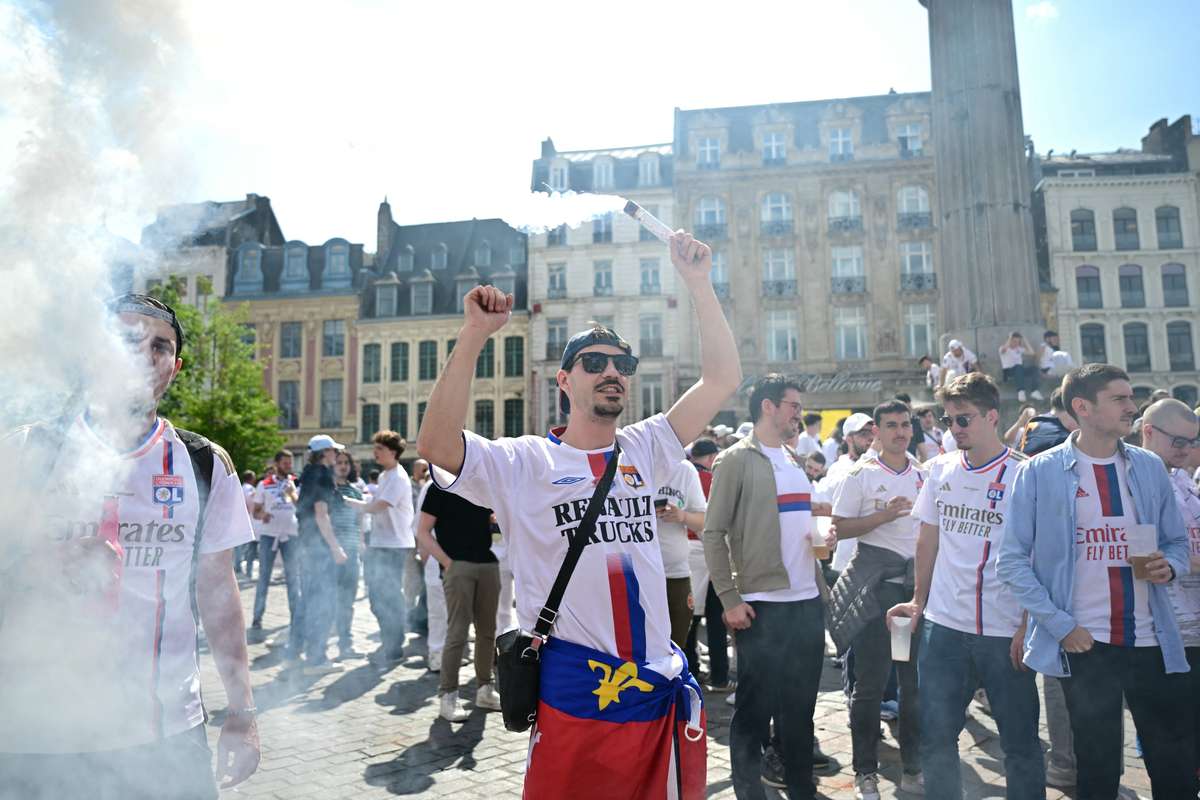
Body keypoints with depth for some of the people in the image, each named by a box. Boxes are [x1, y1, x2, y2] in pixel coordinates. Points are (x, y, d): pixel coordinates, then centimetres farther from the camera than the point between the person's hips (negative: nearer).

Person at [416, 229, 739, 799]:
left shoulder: (645, 450, 8)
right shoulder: (524, 463, -3)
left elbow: (723, 379, 4)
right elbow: (437, 446, -19)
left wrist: (698, 283, -3)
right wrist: (474, 336, -23)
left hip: (662, 688, 4)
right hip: (574, 693, -4)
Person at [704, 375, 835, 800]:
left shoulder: (795, 460, 14)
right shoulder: (736, 460, -8)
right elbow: (713, 533, -11)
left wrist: (823, 535, 2)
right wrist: (730, 599, -15)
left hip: (808, 601, 7)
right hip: (762, 605, -7)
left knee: (801, 704, 16)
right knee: (755, 706, 5)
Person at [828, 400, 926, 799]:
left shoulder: (924, 474, 9)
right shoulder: (861, 473, -4)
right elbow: (840, 527, -6)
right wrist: (883, 516, -18)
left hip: (919, 583, 4)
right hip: (876, 584, -4)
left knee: (918, 680, 10)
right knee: (871, 682, 2)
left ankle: (913, 767, 25)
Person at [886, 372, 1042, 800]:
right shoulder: (941, 469, 6)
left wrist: (1029, 626, -10)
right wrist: (918, 601, 12)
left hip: (1006, 632, -4)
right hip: (942, 625, 4)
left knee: (1020, 741, 10)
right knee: (935, 737, 10)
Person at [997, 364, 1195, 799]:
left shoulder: (1149, 467, 5)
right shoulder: (1040, 472, -7)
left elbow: (1177, 542, 14)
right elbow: (1012, 559, -7)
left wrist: (1169, 565, -9)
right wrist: (1061, 625, -13)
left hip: (1153, 641, 4)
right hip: (1084, 643, -3)